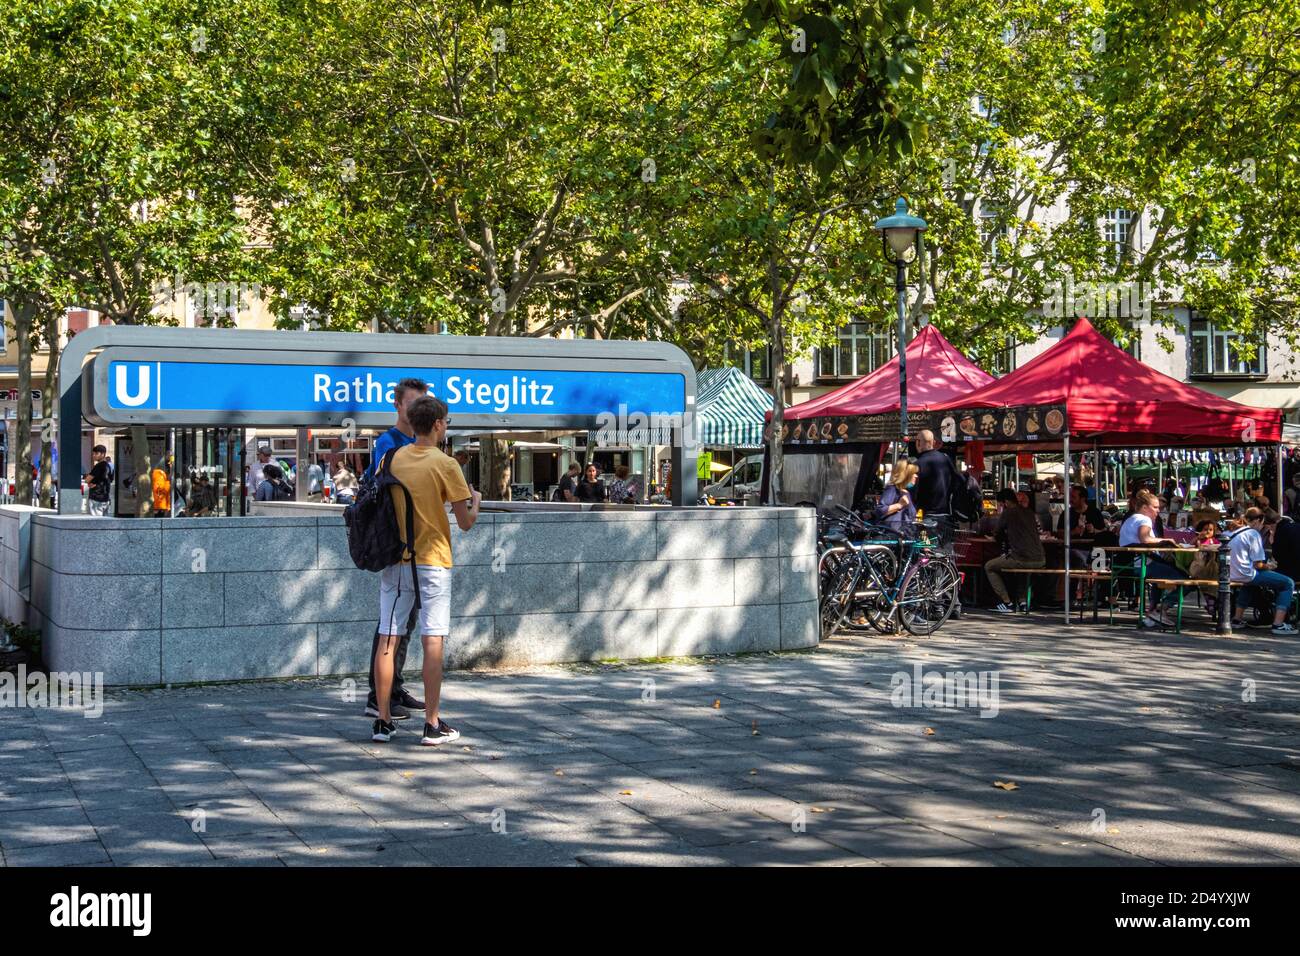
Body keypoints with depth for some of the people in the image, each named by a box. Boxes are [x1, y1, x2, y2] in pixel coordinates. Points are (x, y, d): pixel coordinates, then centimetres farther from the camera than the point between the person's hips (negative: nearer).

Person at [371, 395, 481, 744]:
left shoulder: (393, 459, 4)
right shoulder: (445, 464, -8)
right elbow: (466, 522, -7)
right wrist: (475, 501, 13)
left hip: (395, 561, 4)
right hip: (432, 561, -4)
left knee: (387, 640, 5)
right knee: (433, 643, 0)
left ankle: (383, 721, 9)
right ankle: (432, 725, 1)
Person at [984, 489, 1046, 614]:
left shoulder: (1008, 513, -2)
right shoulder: (1030, 513, 17)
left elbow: (999, 534, 9)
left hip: (1022, 559, -7)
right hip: (1039, 560, 7)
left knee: (988, 567, 12)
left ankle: (1007, 603, 2)